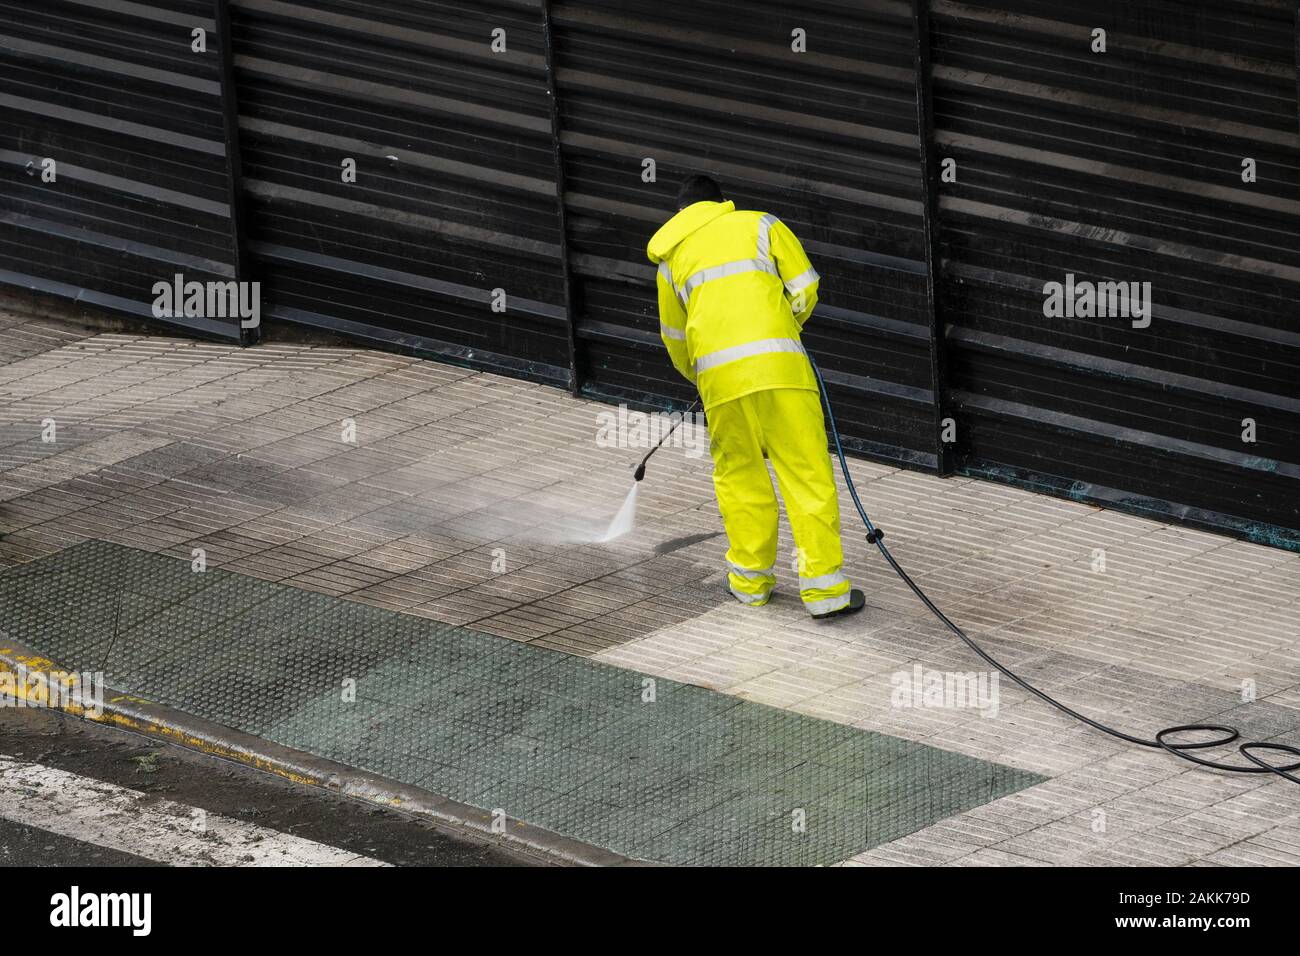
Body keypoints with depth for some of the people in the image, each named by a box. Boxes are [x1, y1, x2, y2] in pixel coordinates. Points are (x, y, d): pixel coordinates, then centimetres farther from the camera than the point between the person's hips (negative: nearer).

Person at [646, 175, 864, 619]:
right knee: (807, 473, 1)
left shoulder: (672, 254, 22)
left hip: (718, 370, 2)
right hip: (778, 363, -2)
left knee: (738, 476, 18)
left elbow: (674, 336, 30)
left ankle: (750, 579, 23)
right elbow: (806, 290, 8)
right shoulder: (760, 225, 17)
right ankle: (824, 588, -2)